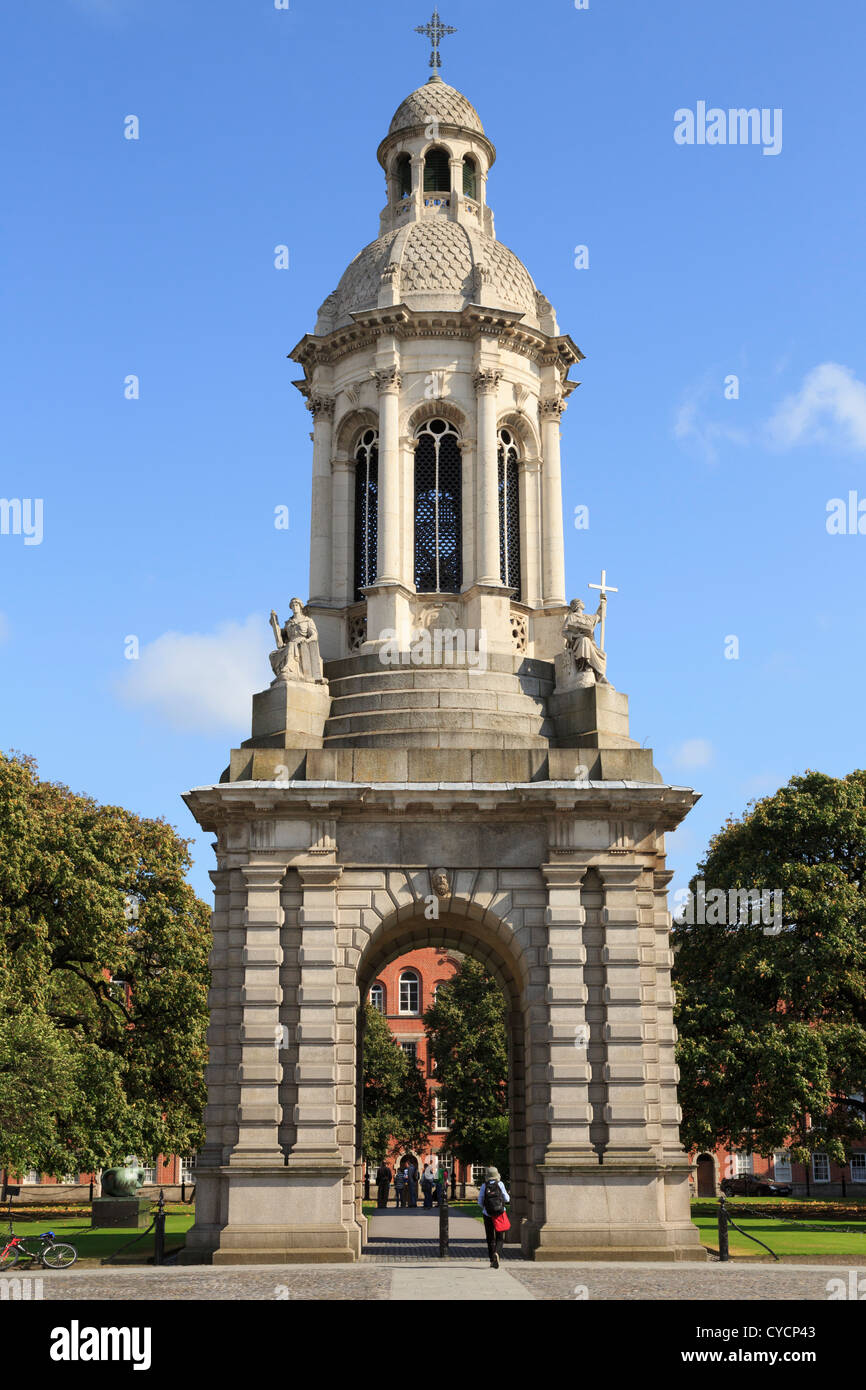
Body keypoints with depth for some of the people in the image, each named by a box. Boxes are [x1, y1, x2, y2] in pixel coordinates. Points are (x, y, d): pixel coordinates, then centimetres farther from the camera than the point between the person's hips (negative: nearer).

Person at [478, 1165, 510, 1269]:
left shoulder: (484, 1186, -2)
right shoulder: (500, 1184, -5)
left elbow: (480, 1202, 1)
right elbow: (506, 1199, -1)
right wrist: (508, 1197, 21)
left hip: (488, 1215, 1)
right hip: (500, 1213, -1)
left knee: (490, 1238, 10)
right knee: (500, 1237, 7)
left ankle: (492, 1260, 7)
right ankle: (497, 1252, -20)